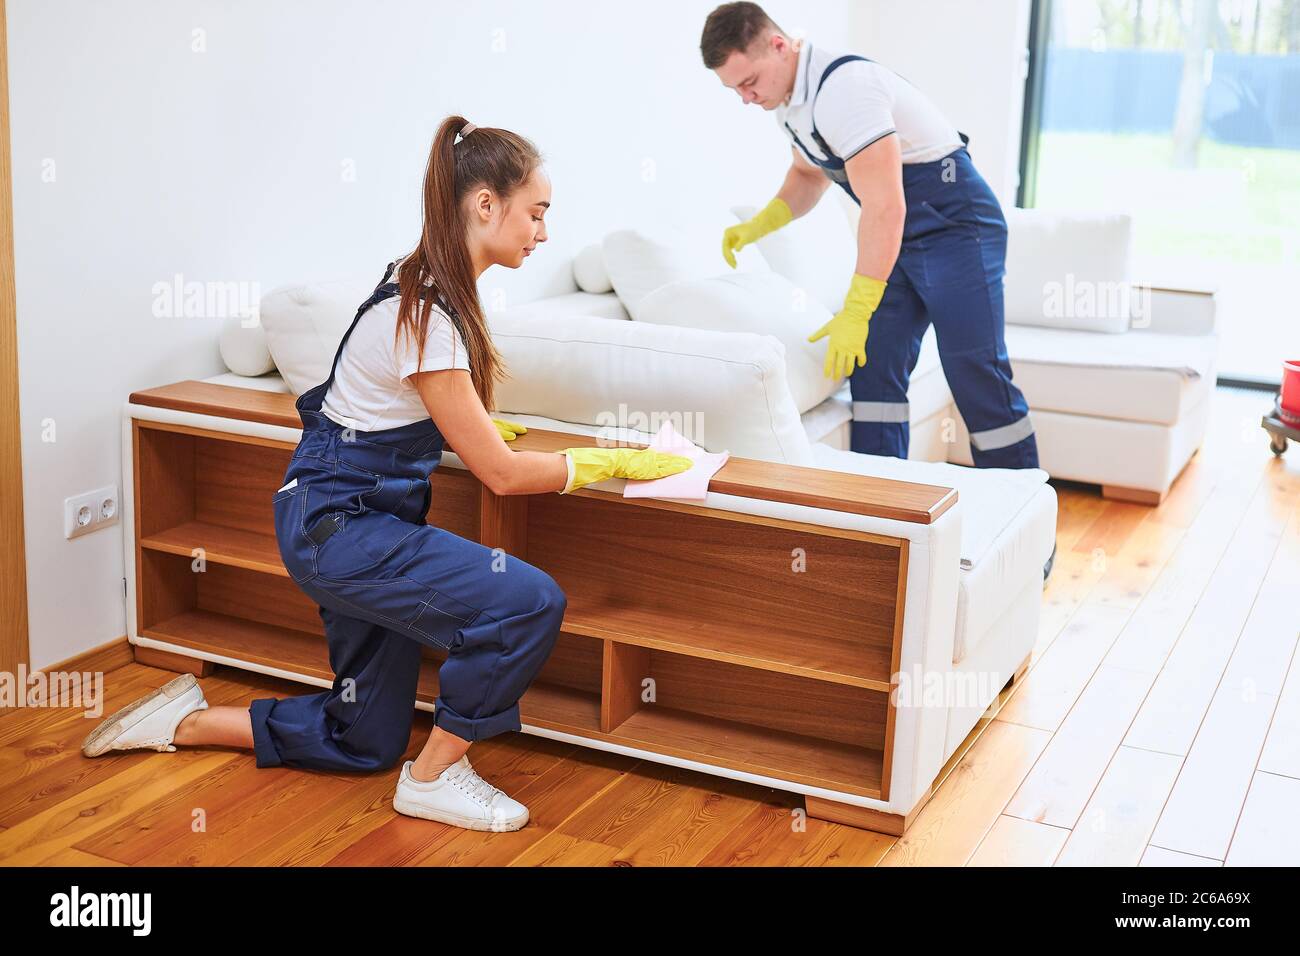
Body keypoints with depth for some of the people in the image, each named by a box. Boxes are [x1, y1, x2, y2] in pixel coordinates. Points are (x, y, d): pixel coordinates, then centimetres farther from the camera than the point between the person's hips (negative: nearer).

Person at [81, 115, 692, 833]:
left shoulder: (428, 285, 5)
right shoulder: (424, 314, -24)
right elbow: (501, 474, -21)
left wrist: (478, 423, 7)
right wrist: (612, 463, -12)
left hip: (359, 517, 10)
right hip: (337, 526, -10)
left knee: (364, 741, 15)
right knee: (530, 603, -23)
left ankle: (187, 720, 28)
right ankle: (435, 776, -4)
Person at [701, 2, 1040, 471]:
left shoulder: (842, 88, -27)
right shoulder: (788, 97, 3)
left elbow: (884, 208, -31)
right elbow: (809, 174, 22)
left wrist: (854, 314, -29)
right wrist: (756, 227, 5)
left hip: (956, 224, -9)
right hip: (896, 234, 9)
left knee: (978, 376, -8)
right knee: (870, 365, 0)